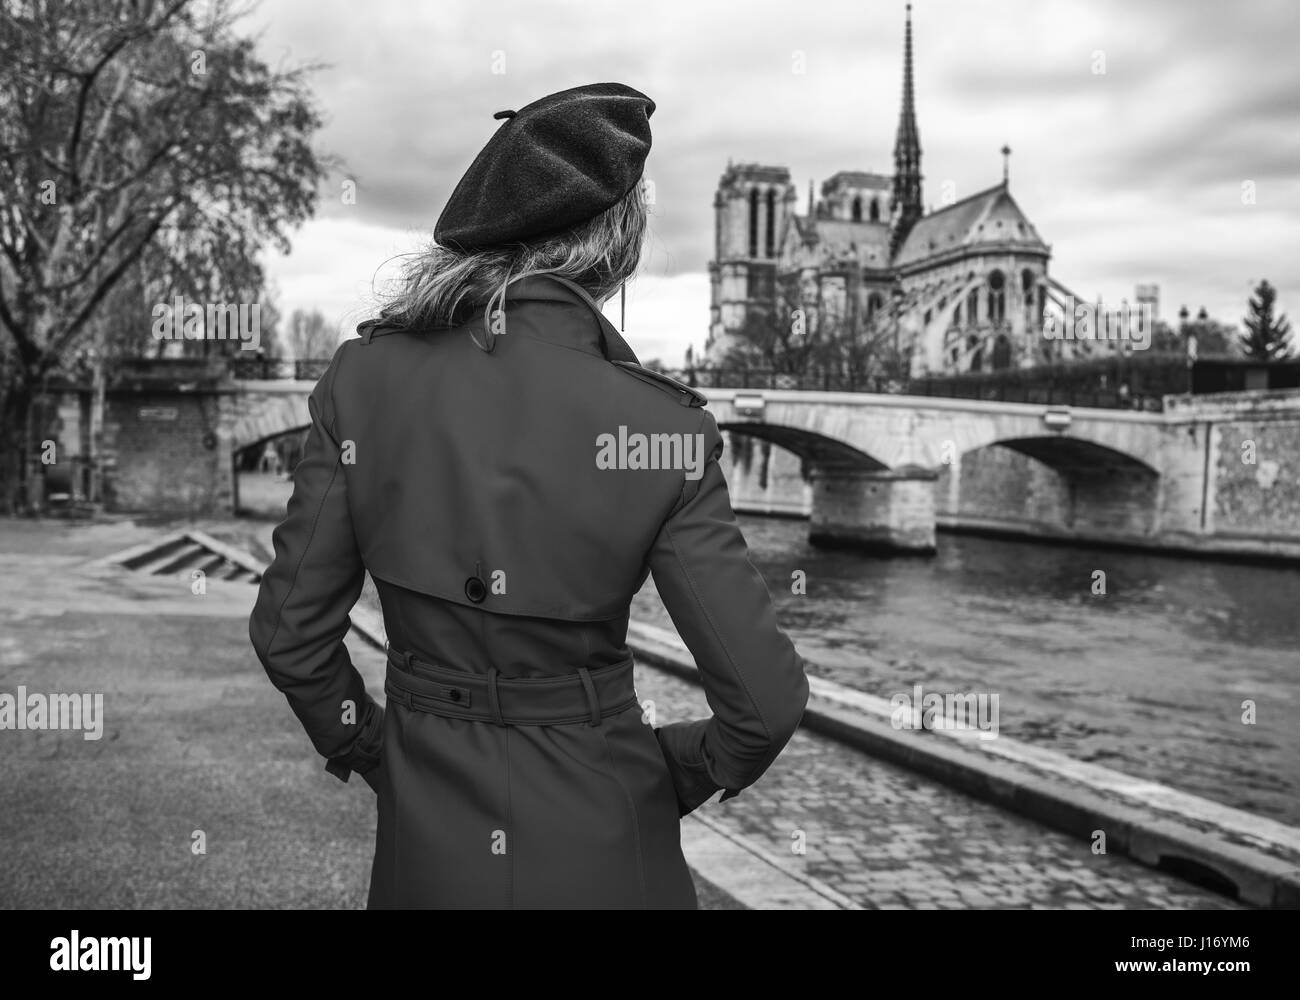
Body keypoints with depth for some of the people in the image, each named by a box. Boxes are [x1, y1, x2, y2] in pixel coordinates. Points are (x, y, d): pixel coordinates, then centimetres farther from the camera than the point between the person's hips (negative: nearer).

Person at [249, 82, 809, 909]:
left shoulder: (364, 379, -11)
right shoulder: (657, 424, -19)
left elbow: (290, 630, -5)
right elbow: (764, 695, -17)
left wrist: (369, 748, 12)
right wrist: (686, 772, 3)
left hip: (423, 838, 2)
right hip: (597, 848, -2)